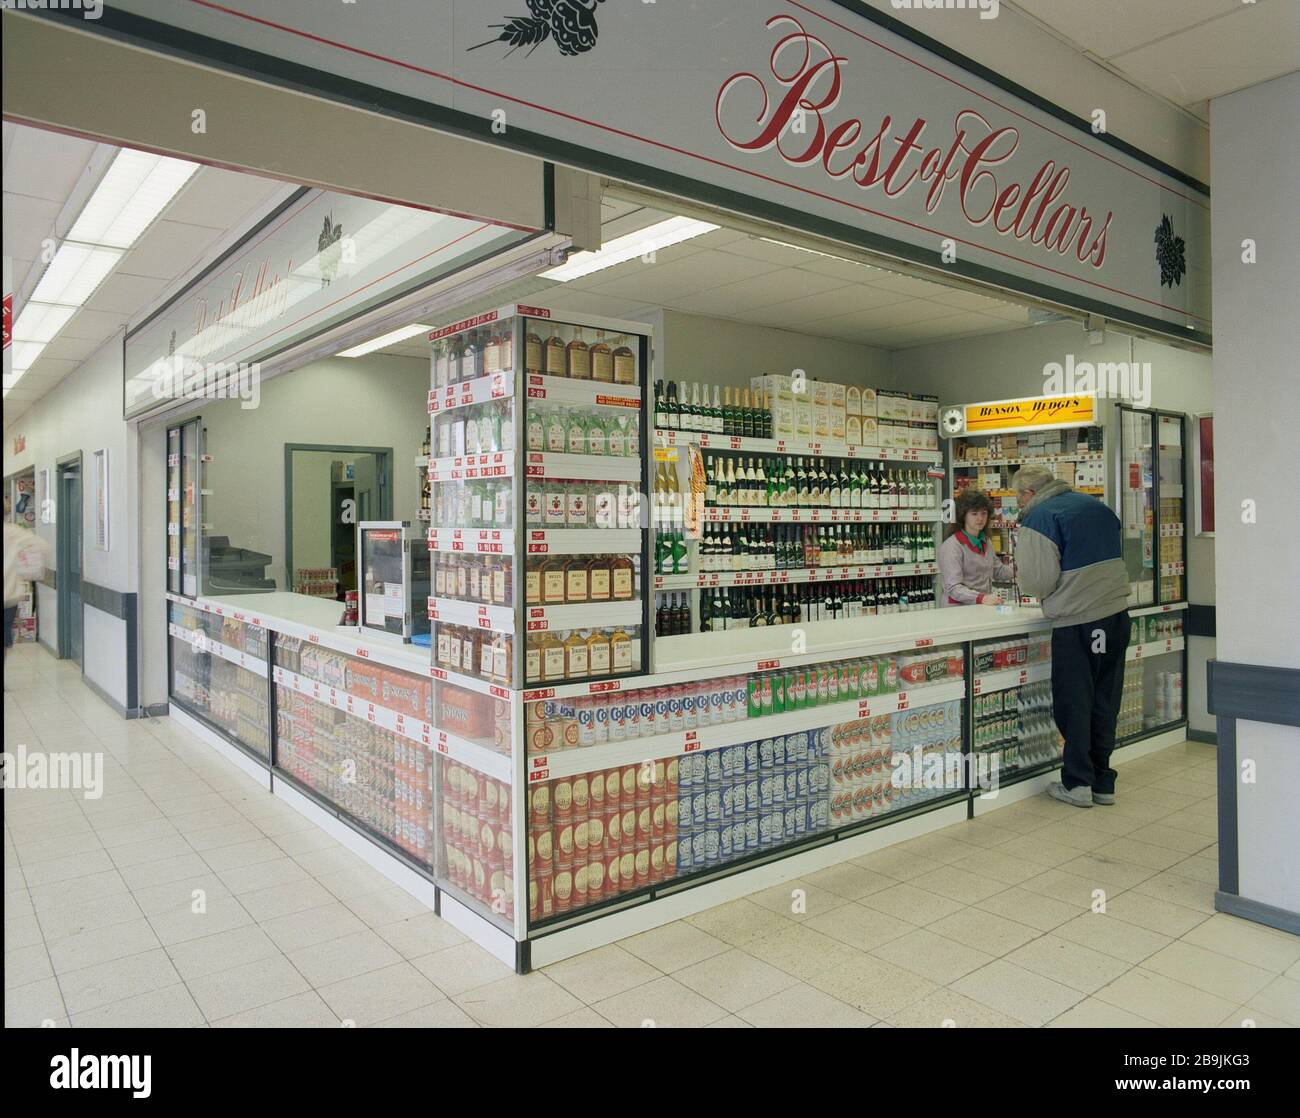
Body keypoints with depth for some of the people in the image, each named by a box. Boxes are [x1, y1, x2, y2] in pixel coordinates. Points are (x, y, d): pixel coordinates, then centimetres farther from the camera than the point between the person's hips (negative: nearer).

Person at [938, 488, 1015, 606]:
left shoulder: (986, 542, 16)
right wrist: (981, 598, -32)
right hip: (959, 610, -7)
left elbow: (999, 571, 30)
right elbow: (953, 588, -19)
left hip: (984, 610, 7)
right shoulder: (951, 546, -11)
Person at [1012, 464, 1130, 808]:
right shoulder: (1095, 505, 14)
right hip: (1117, 613, 7)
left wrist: (1022, 569, 7)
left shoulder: (1039, 518, -10)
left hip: (1076, 622, -7)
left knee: (1072, 703, 4)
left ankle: (1077, 783, 10)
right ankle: (1102, 783, 19)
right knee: (1105, 702, 12)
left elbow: (1038, 583, -13)